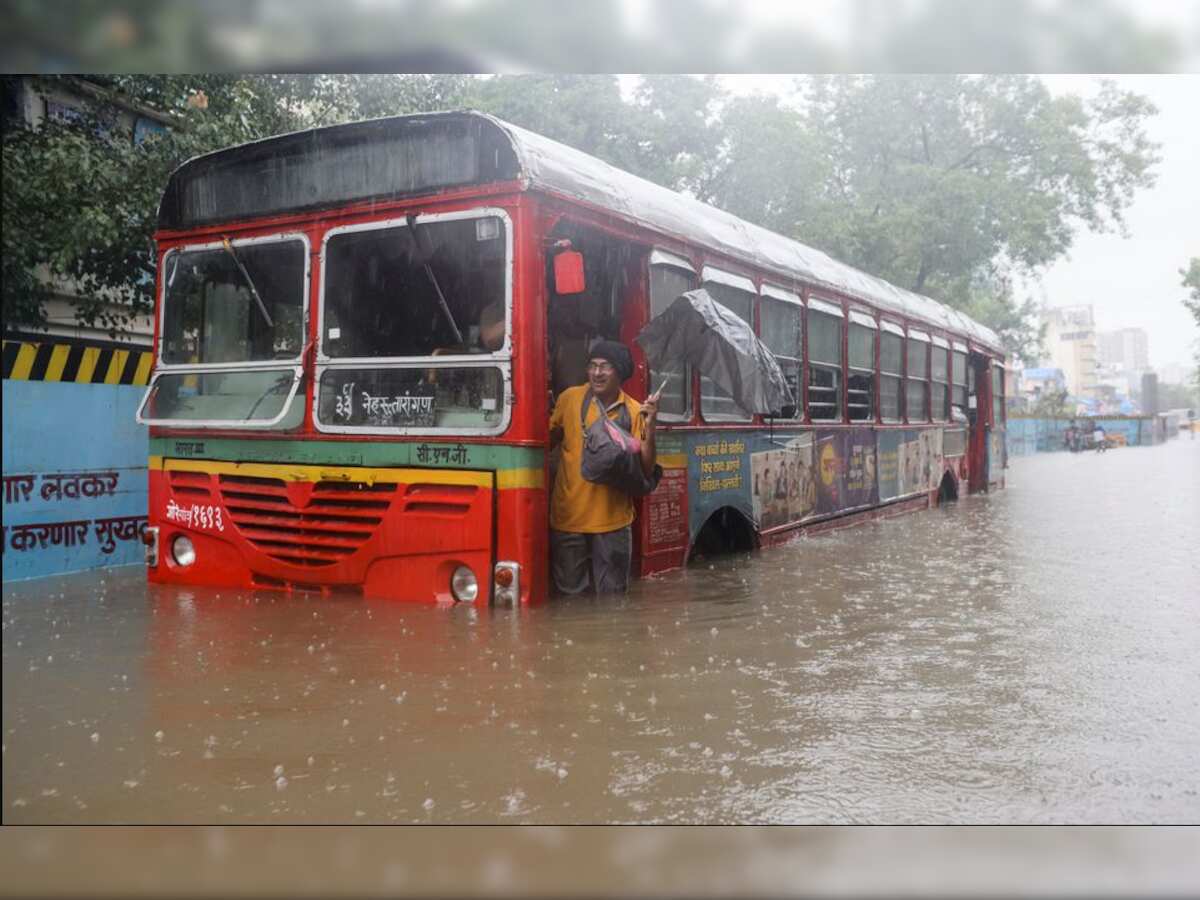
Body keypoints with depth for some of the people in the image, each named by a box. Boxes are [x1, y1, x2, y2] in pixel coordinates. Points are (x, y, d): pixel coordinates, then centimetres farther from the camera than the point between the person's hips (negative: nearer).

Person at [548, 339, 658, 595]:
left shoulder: (635, 411, -1)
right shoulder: (570, 398, -2)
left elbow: (646, 470, -2)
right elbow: (547, 442, 9)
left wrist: (650, 427, -14)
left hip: (613, 520, 0)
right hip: (568, 516, 0)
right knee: (570, 595, 10)